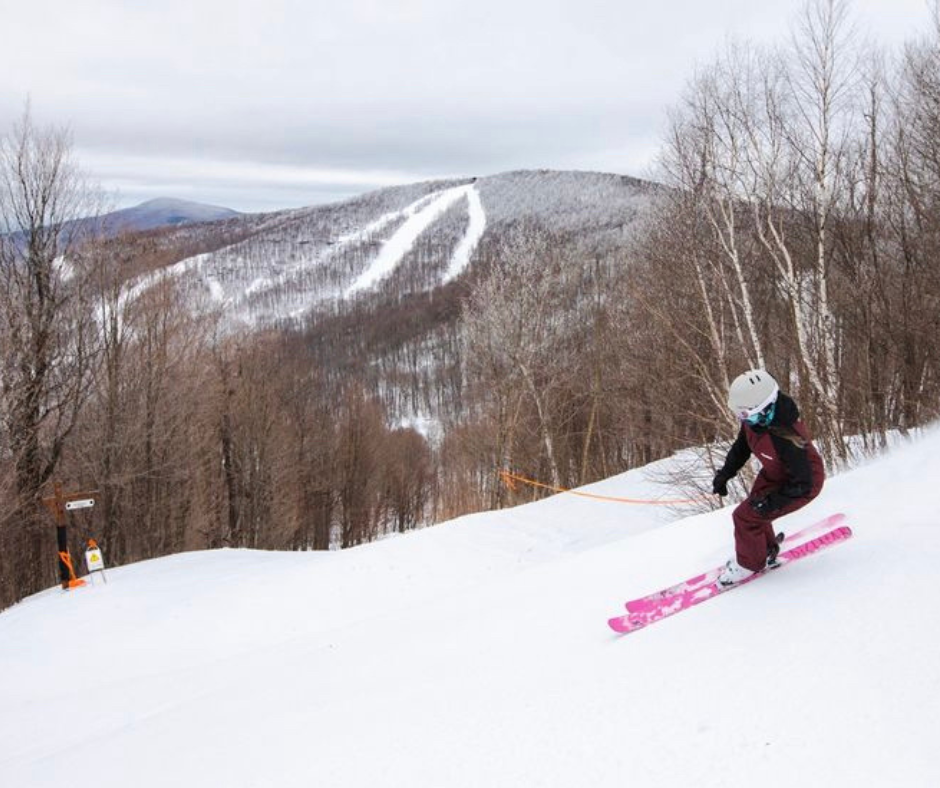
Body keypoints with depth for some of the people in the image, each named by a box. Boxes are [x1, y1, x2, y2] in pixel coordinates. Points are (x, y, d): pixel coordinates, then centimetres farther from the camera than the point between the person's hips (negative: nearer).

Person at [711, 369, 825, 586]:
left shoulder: (785, 438, -42)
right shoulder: (754, 418, -19)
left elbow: (802, 483, -32)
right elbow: (742, 446, 3)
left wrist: (773, 502, -33)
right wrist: (725, 473, -6)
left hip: (803, 484, -8)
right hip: (774, 474, 8)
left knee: (746, 517, -10)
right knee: (754, 508, 20)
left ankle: (749, 564, 16)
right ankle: (767, 551, 47)